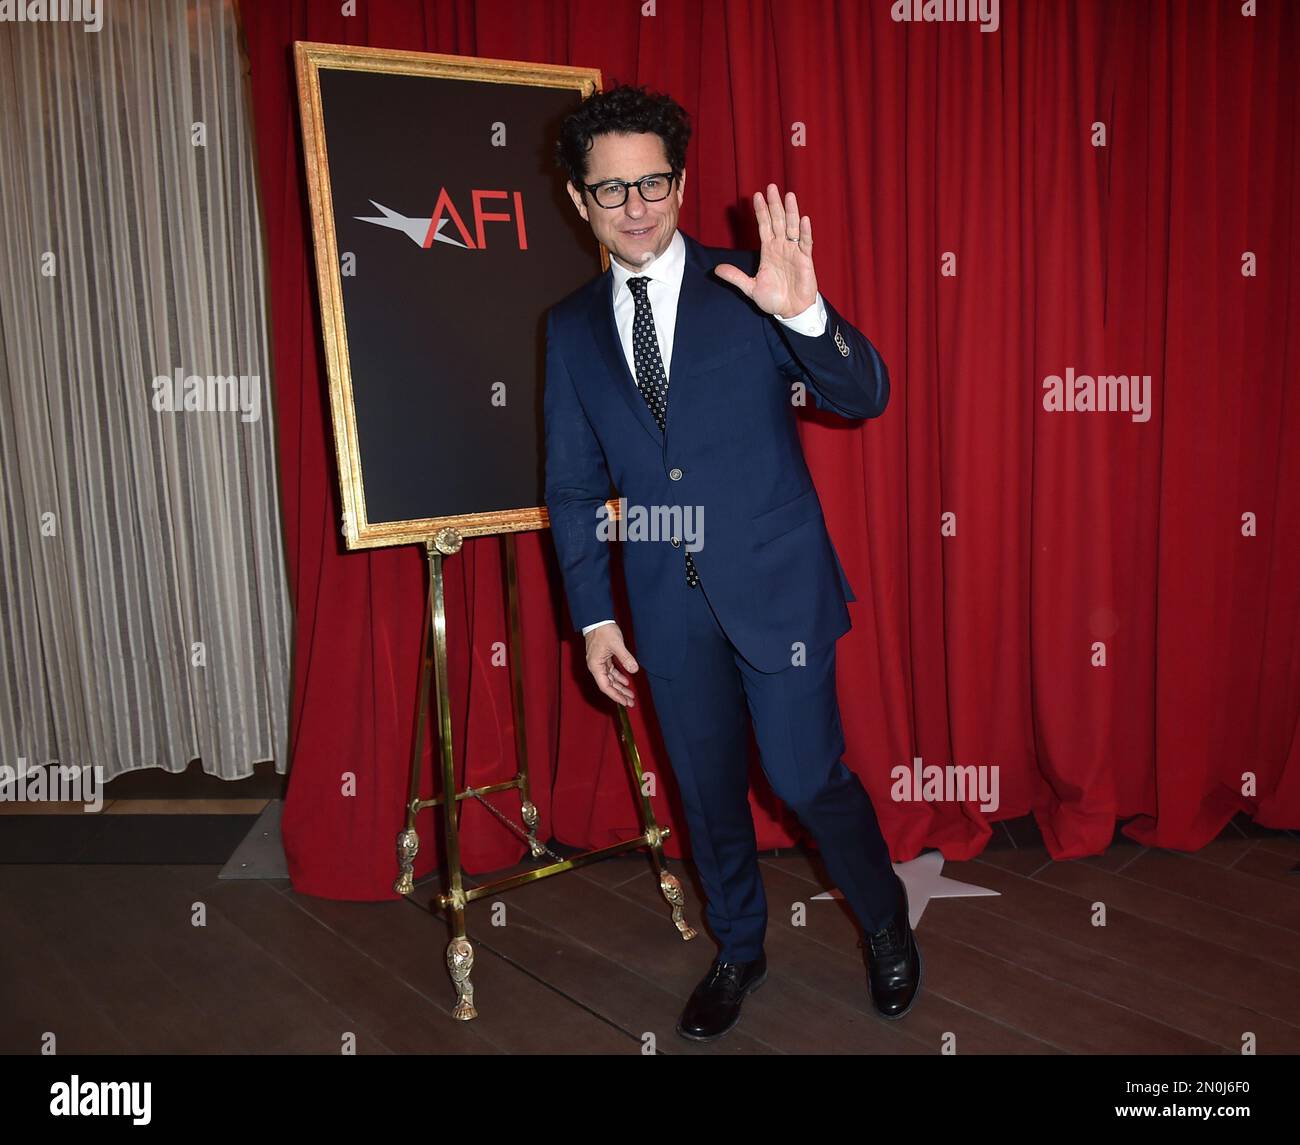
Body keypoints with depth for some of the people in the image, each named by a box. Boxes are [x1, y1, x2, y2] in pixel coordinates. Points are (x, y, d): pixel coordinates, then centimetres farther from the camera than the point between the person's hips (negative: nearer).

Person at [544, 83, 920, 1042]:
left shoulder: (748, 289, -5)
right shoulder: (572, 328, 4)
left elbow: (864, 397, -12)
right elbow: (574, 485, 7)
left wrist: (805, 314, -31)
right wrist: (594, 617, 3)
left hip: (776, 583, -3)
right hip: (668, 599, 3)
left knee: (808, 776, 1)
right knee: (707, 787, 15)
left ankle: (887, 924, 32)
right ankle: (738, 951, 40)